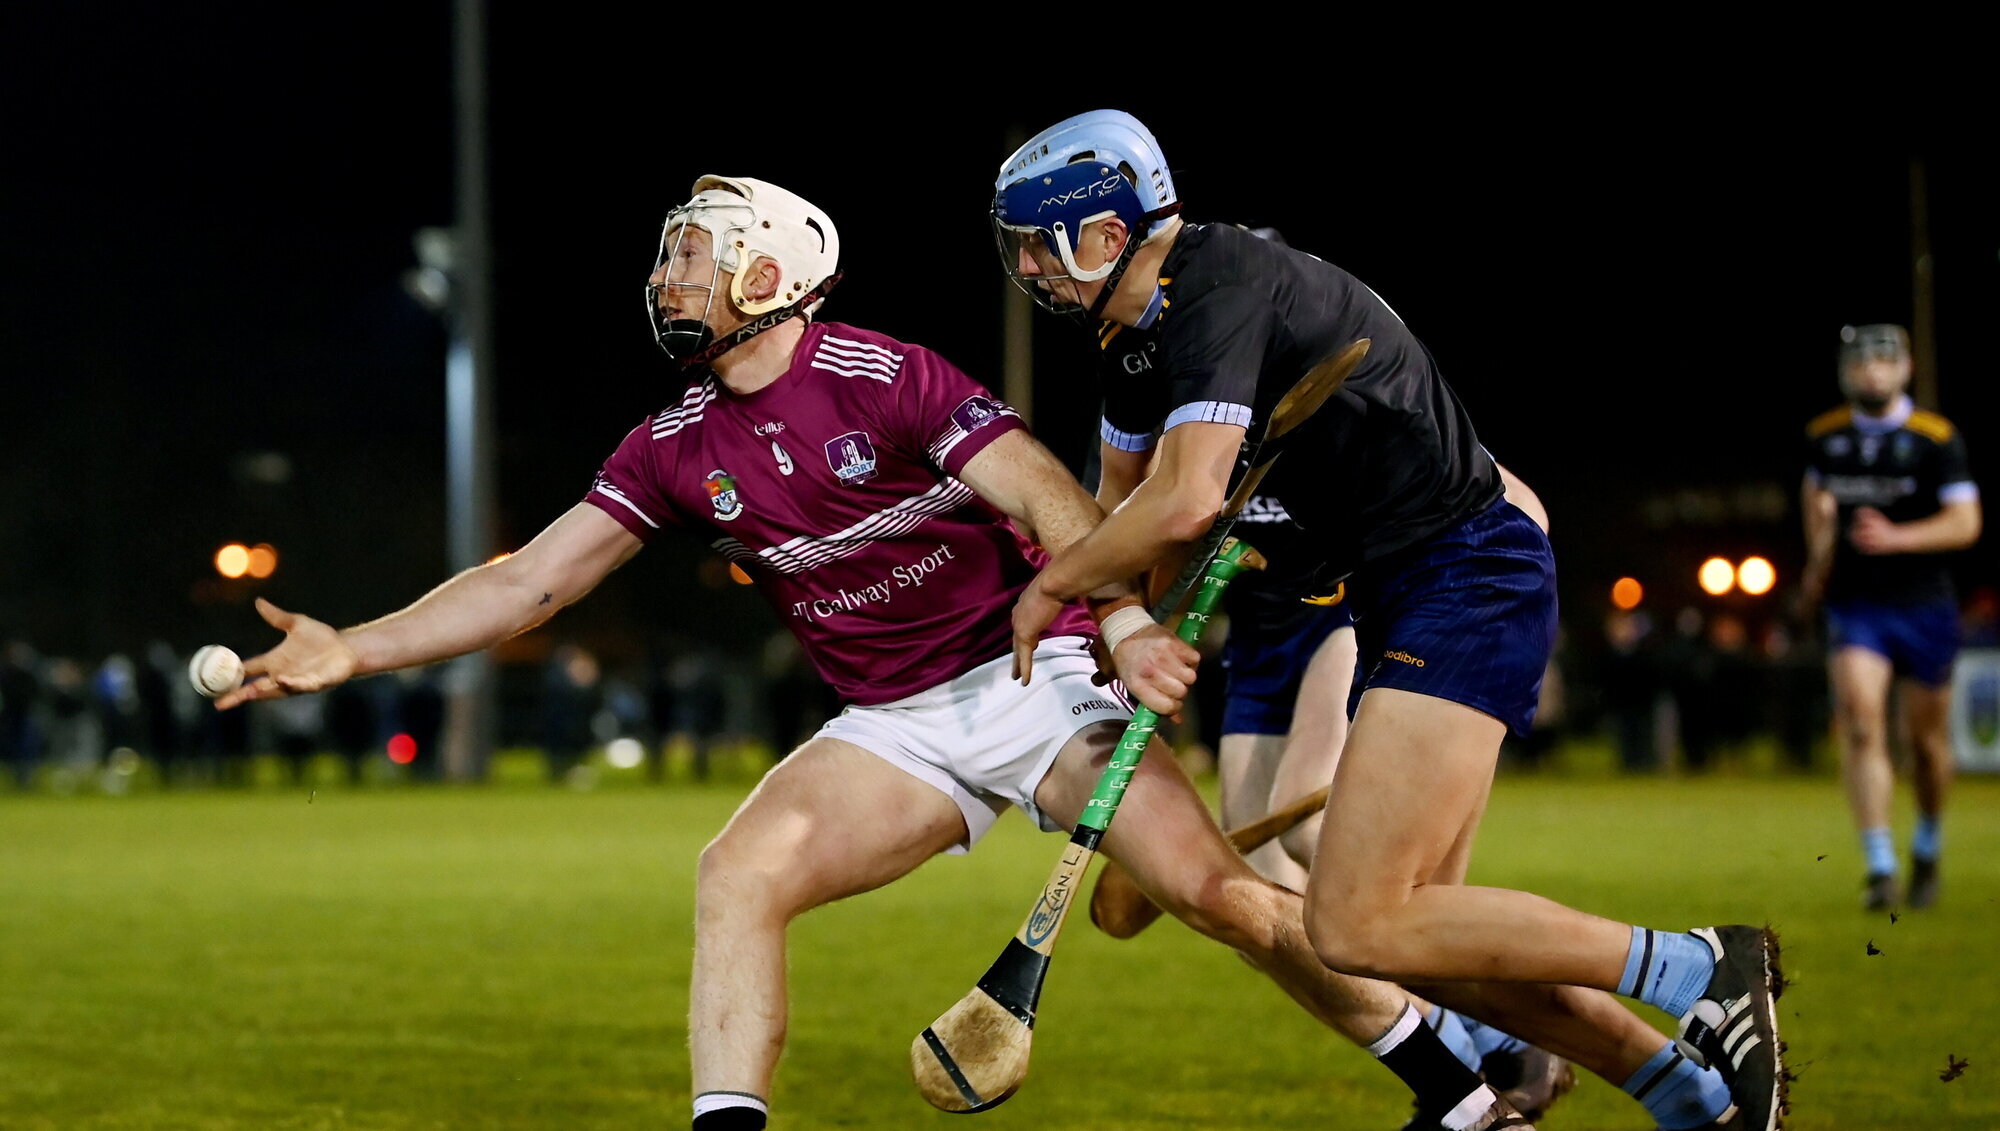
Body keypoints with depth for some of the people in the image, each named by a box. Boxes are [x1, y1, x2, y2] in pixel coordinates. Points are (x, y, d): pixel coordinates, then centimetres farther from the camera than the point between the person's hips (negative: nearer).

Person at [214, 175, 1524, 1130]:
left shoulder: (878, 379, -14)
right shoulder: (674, 451, 4)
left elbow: (1049, 498, -20)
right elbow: (532, 580, 5)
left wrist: (1123, 619, -37)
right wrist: (351, 652, -1)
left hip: (1033, 673, -5)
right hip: (896, 727, 5)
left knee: (1211, 888, -15)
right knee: (741, 871, -17)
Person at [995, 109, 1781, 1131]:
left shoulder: (1220, 288, -17)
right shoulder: (1144, 326, 13)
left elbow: (1185, 505, -26)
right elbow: (1128, 505, 20)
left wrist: (1051, 587, -9)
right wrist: (1129, 633, 0)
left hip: (1464, 578, -11)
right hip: (1403, 597, 11)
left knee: (1357, 925, -17)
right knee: (1416, 932, 11)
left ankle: (1696, 970, -10)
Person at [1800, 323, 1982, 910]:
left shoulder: (1937, 439, -9)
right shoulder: (1824, 436, 3)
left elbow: (1965, 523, -14)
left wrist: (1897, 537, -27)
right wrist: (1819, 557, 18)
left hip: (1923, 607, -1)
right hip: (1853, 605, 1)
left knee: (1928, 739, 9)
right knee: (1860, 724, -17)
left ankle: (1928, 849, 34)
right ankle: (1879, 867, -20)